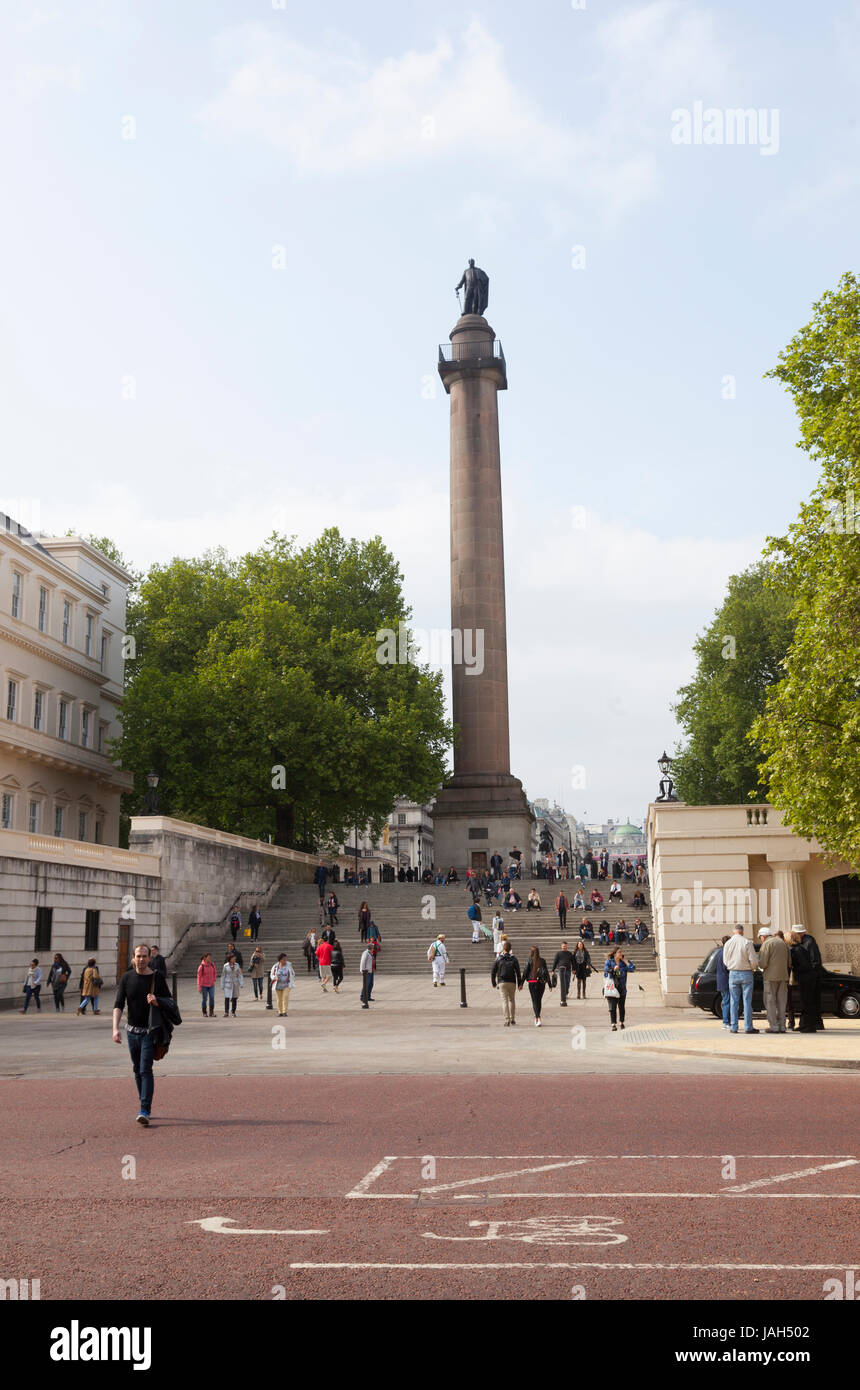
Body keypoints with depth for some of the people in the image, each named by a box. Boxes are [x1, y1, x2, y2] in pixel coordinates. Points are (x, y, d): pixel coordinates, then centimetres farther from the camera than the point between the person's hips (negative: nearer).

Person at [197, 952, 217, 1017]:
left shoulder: (212, 964, 1)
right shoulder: (201, 966, -12)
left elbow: (215, 972, 19)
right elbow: (199, 977, -8)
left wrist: (214, 979, 4)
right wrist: (199, 988, -8)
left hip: (211, 985, 3)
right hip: (204, 985, -3)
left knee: (212, 998, -6)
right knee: (204, 999, 2)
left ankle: (211, 1013, -2)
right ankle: (204, 1013, 14)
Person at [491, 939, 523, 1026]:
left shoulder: (498, 959, -2)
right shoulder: (514, 959, 1)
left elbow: (493, 972, 0)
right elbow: (518, 972, -2)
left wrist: (494, 983, 11)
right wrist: (520, 984, 3)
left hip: (502, 983, -2)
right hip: (512, 982, 2)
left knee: (505, 1000, -3)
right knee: (512, 999, 17)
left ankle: (507, 1020, -12)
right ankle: (512, 1018, 20)